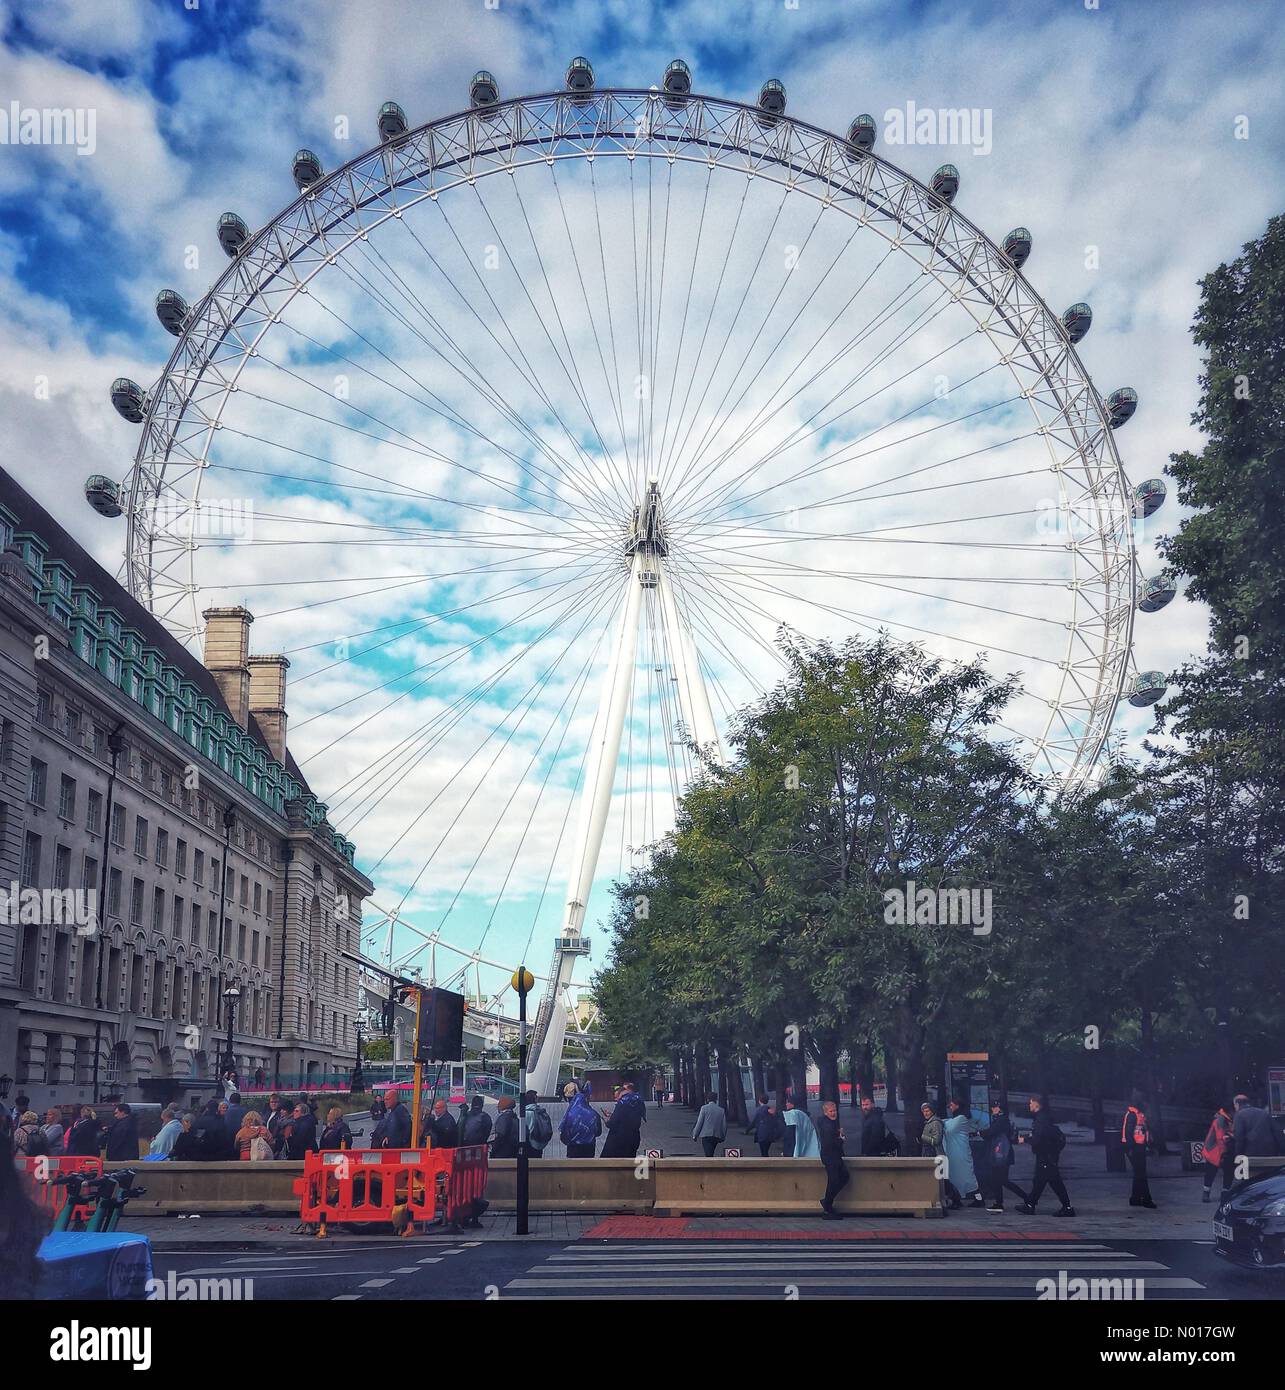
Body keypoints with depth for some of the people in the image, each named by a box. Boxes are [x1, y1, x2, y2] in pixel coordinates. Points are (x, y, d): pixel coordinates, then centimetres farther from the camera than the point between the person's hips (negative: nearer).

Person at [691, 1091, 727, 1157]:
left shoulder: (704, 1108, -4)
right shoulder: (721, 1110, 7)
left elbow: (699, 1122, -4)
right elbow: (724, 1125, 10)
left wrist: (695, 1135, 5)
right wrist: (723, 1137, 21)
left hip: (706, 1135, -5)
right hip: (716, 1136, 5)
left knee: (708, 1155, -10)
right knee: (710, 1155, 18)